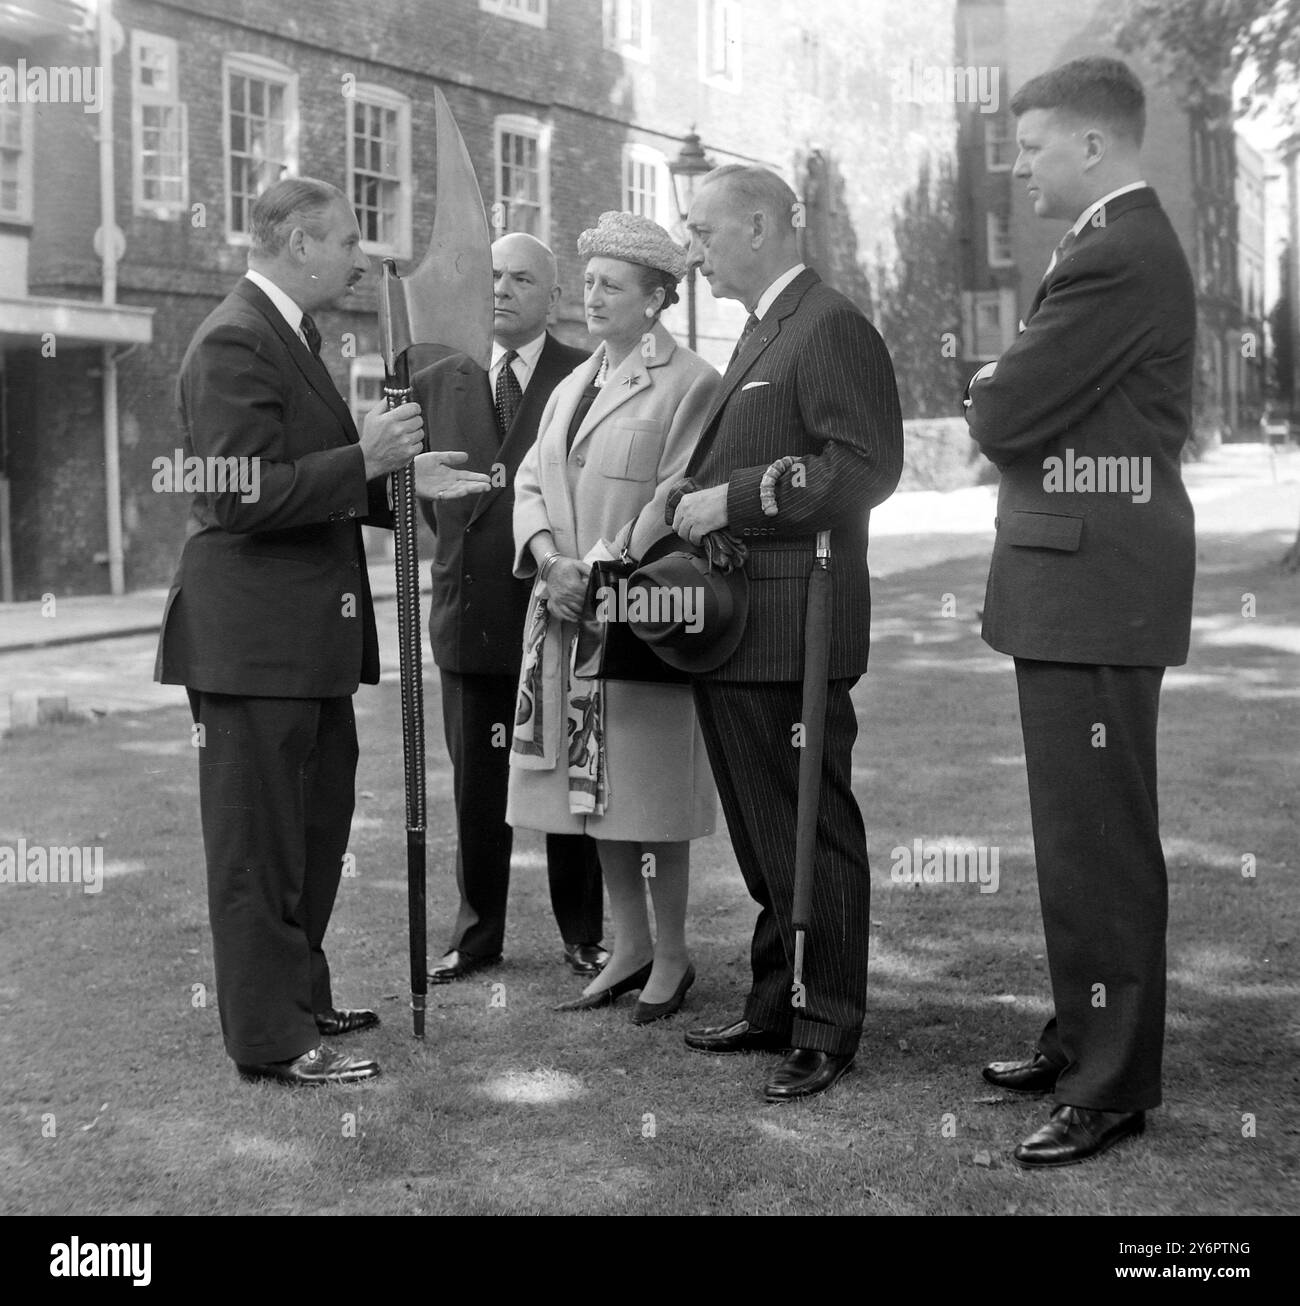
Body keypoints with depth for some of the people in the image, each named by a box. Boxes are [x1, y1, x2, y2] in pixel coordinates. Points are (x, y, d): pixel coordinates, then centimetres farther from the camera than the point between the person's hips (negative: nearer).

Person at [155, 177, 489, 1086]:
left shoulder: (290, 336, 17)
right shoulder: (235, 344, -16)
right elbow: (239, 497, -23)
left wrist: (402, 479, 11)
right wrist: (365, 459, -22)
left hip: (306, 635, 11)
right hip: (252, 634, -11)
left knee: (317, 828, 19)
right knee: (259, 842, 0)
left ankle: (301, 998, 33)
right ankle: (270, 1038, 9)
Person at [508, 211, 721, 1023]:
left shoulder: (690, 382, -6)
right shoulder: (574, 385, 17)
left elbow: (675, 498, -13)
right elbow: (534, 479, 10)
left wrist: (605, 572, -17)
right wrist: (550, 557, -9)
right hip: (571, 611, 7)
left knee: (648, 785, -1)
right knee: (596, 786, 10)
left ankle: (671, 958, 11)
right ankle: (628, 949, 21)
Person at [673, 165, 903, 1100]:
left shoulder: (832, 328, -11)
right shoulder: (759, 332, 20)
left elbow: (867, 466, -20)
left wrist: (734, 498, -19)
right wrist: (693, 507, 9)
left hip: (794, 630, -10)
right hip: (734, 631, 10)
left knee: (813, 836, 0)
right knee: (763, 836, 17)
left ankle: (828, 1029, 10)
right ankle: (777, 1006, 28)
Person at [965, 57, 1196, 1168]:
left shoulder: (1119, 258, -16)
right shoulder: (1129, 245, 18)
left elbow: (1003, 416, -18)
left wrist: (988, 389, 1)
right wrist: (1008, 393, 1)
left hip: (1096, 589, -11)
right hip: (1081, 582, 11)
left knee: (1098, 844, -4)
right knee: (1083, 835, 17)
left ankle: (1116, 1088, 6)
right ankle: (1086, 1037, 30)